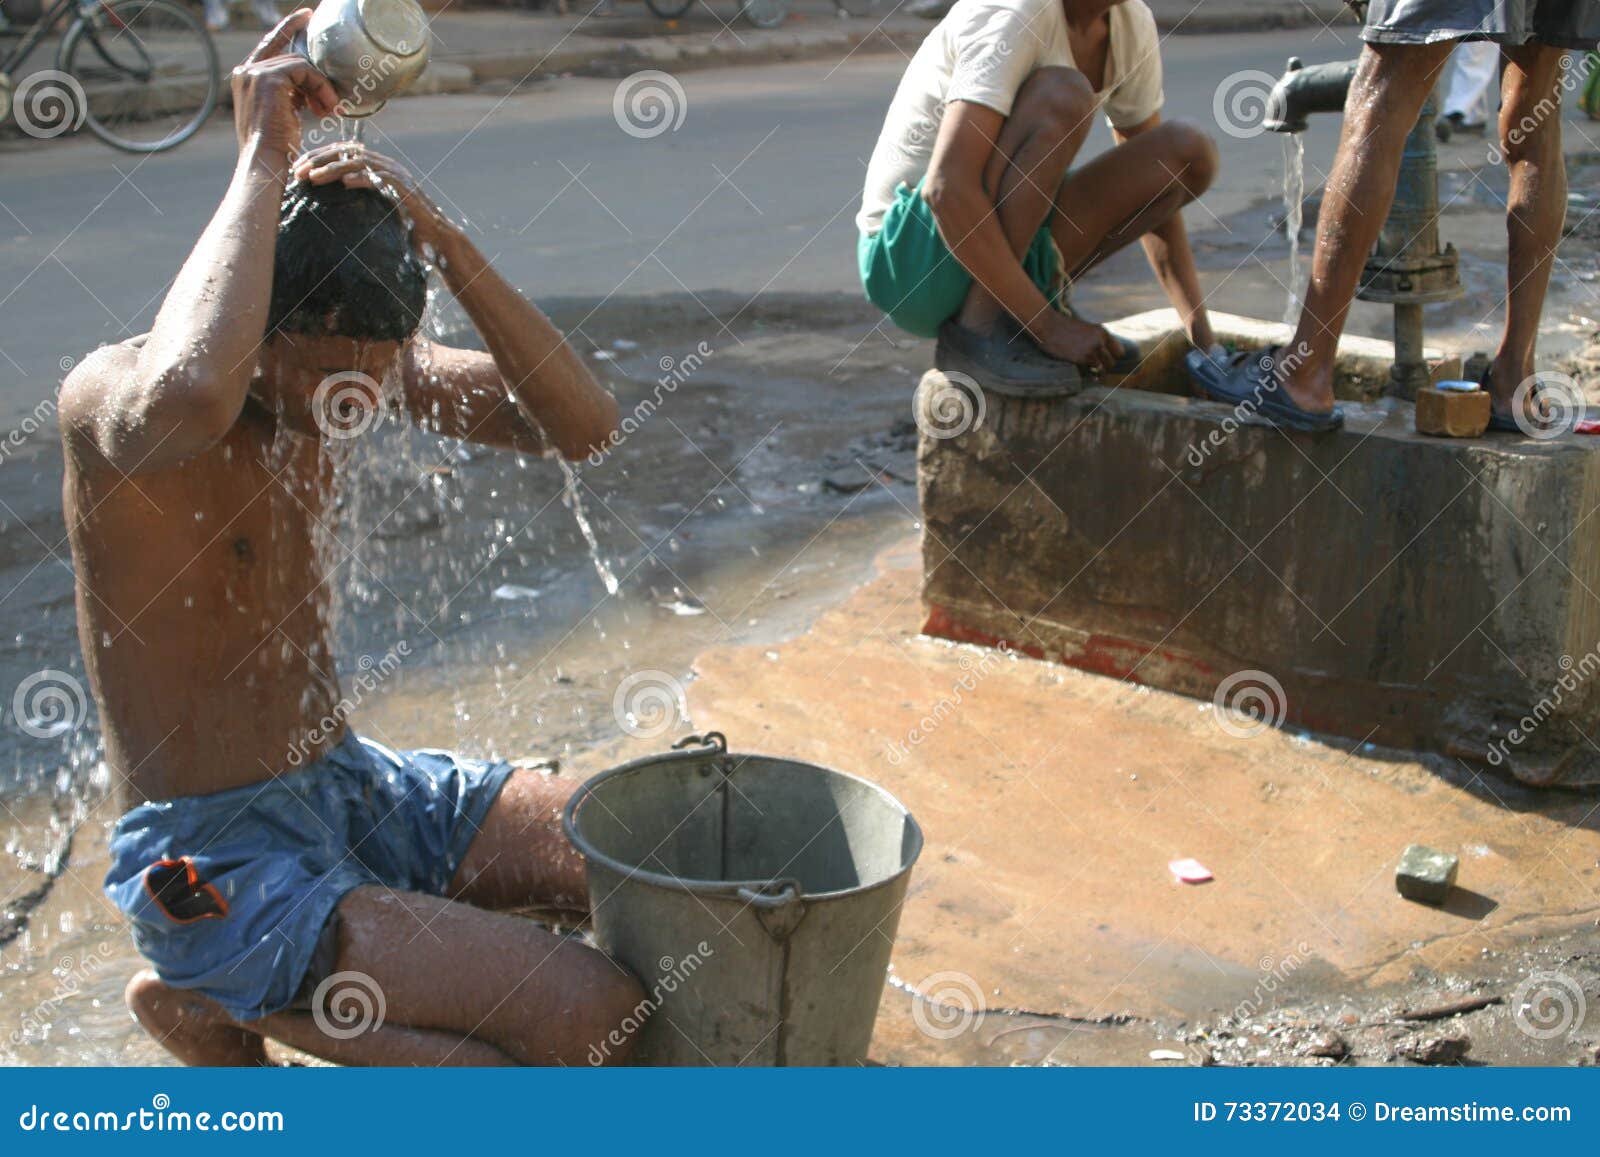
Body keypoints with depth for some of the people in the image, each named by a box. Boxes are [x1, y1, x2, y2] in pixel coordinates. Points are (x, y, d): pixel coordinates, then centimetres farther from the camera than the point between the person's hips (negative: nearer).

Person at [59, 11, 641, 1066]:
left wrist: (437, 231, -19)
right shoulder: (109, 395, -21)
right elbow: (187, 402, -48)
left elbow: (583, 426, -7)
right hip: (213, 859, -7)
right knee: (596, 1015, -20)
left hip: (353, 784, 8)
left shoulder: (349, 352, -1)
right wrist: (263, 158, -34)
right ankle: (210, 1009, 0)